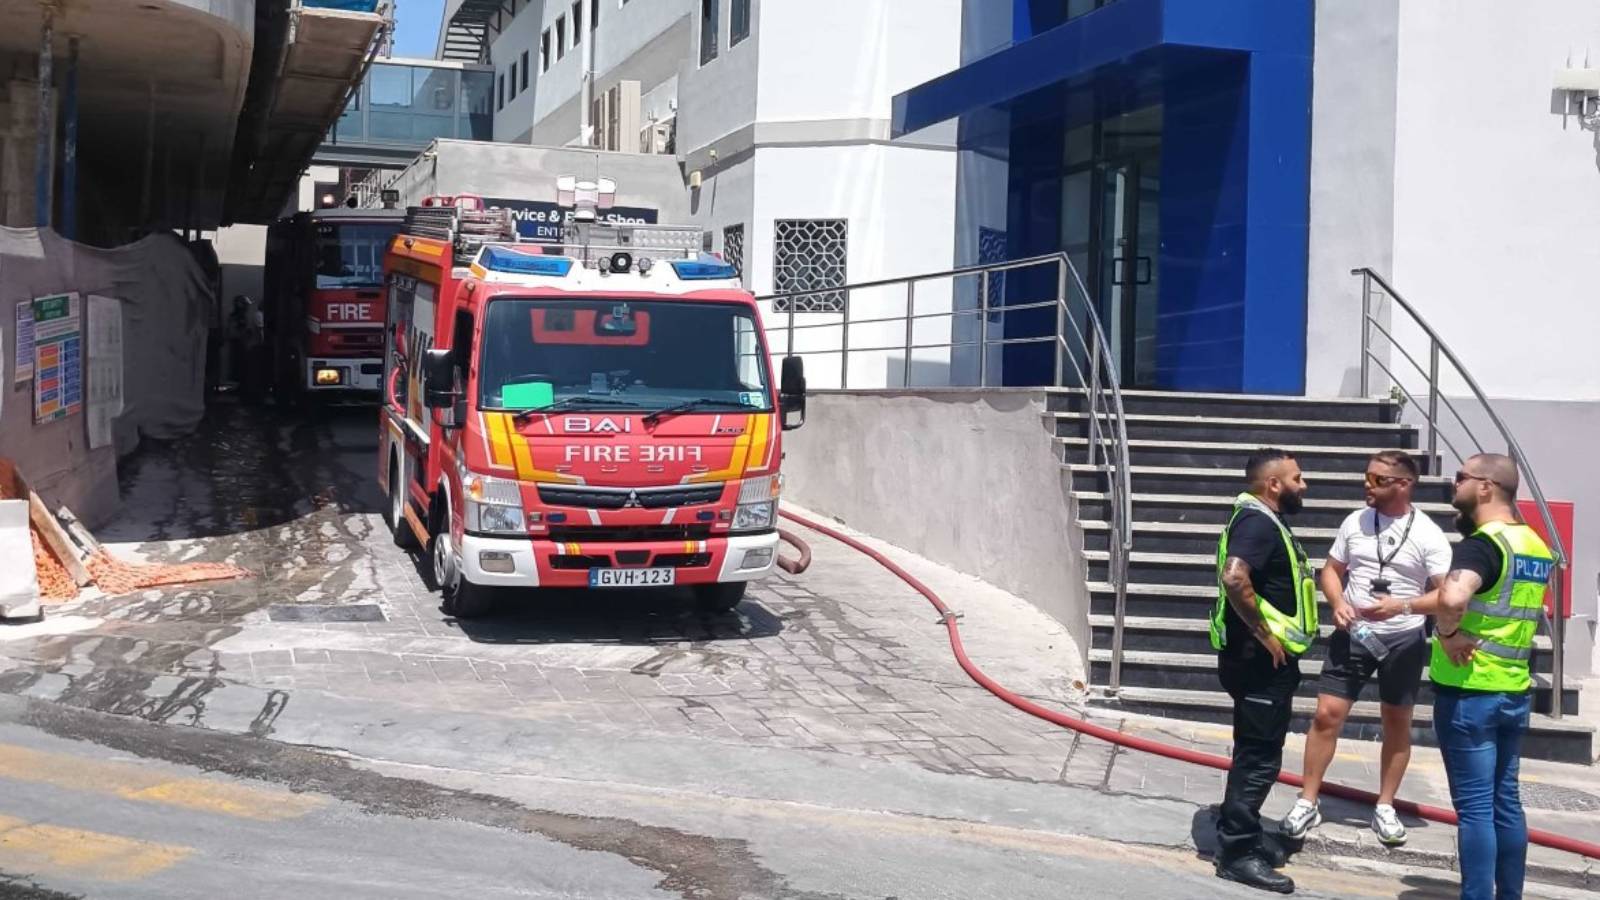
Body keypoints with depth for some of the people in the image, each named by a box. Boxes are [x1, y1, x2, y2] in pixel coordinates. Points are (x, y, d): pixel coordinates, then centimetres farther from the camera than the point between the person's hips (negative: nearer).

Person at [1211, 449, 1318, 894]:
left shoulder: (1264, 521, 15)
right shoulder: (1258, 522, -19)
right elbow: (1234, 577, -35)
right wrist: (1263, 633, -26)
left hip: (1267, 659, 11)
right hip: (1260, 660, -11)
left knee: (1255, 752, 18)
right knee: (1259, 756, -5)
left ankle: (1241, 835, 29)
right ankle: (1237, 852, 1)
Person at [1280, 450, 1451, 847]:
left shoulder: (1427, 535, -10)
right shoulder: (1355, 522, 0)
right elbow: (1331, 570, 9)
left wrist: (1401, 606, -29)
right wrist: (1338, 602, -10)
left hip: (1404, 640, -2)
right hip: (1353, 634, 2)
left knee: (1397, 723, 10)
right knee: (1327, 714, -2)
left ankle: (1385, 808, 23)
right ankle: (1307, 802, 7)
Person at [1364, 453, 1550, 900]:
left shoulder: (1481, 544, -17)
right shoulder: (1537, 545, 10)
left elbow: (1453, 599, -38)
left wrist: (1448, 634, -19)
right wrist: (1402, 607, 20)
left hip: (1469, 693, -8)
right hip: (1515, 693, 8)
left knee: (1475, 806, -2)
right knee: (1506, 800, 15)